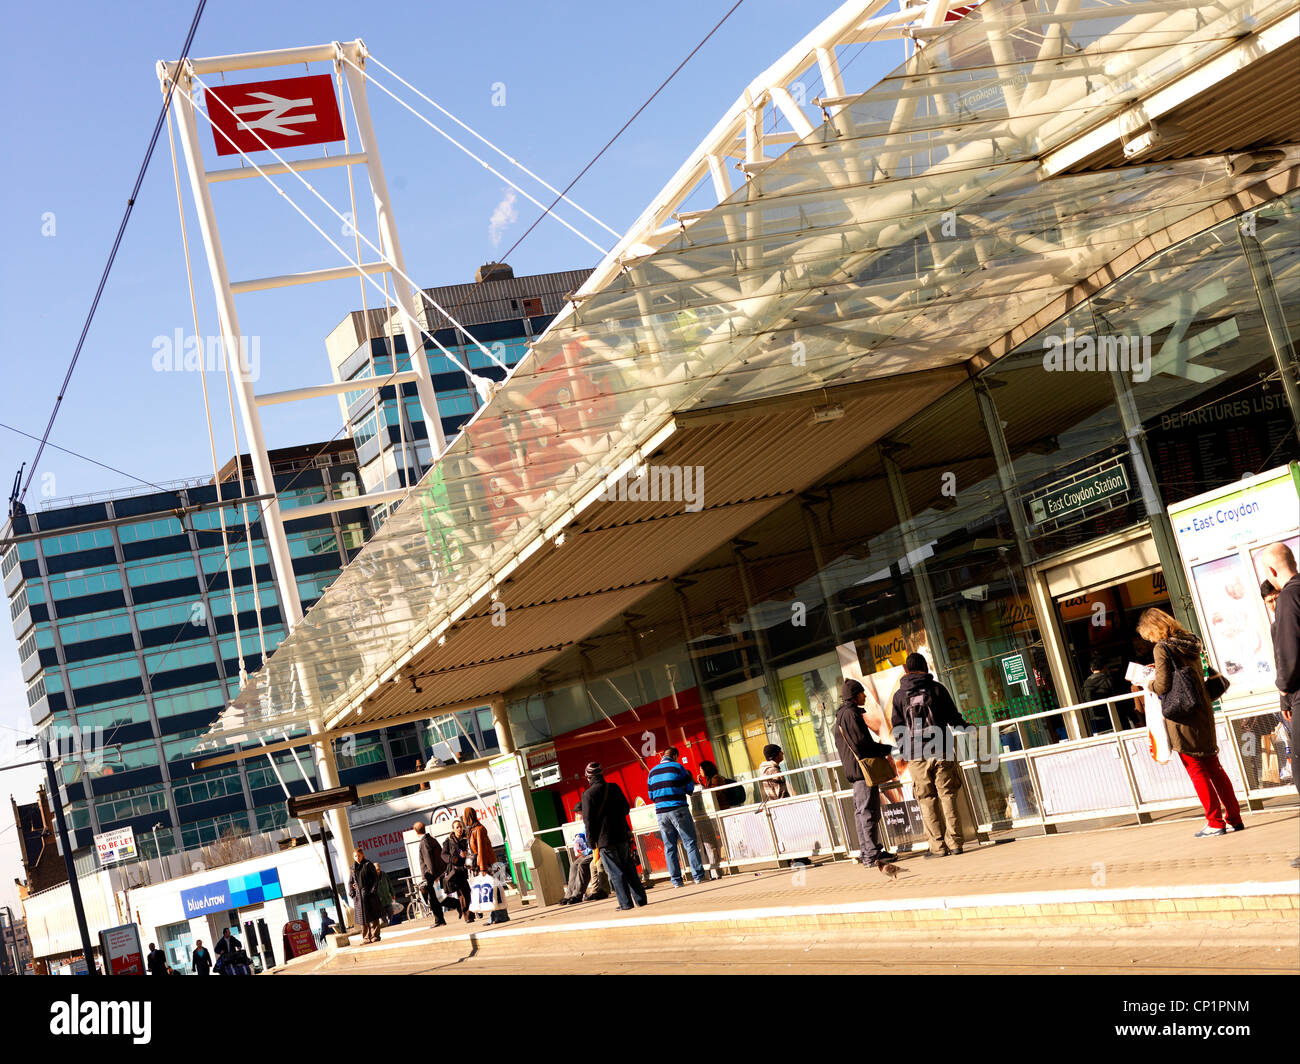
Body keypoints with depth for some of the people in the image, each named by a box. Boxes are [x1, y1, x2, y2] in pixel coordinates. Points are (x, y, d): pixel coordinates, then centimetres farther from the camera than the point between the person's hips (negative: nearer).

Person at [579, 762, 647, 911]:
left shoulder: (588, 794, -11)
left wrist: (592, 840, -4)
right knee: (629, 868, 13)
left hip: (604, 840, -5)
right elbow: (626, 809, 12)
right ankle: (640, 898, 14)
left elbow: (588, 819, -12)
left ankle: (626, 903, -3)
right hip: (621, 836, 5)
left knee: (615, 872, 0)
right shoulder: (614, 788, 3)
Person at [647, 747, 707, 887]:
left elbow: (651, 796, 15)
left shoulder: (652, 772, 12)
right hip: (678, 810, -4)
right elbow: (690, 789, 1)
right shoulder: (677, 767, -2)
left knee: (669, 847, 7)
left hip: (661, 812, 4)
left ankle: (676, 880, 5)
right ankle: (698, 875, -3)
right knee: (690, 843, 0)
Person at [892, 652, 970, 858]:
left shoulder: (899, 695, 4)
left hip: (916, 756, 0)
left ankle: (937, 846, 0)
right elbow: (953, 717, 7)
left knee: (927, 801, 2)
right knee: (948, 796, 4)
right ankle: (955, 843, 2)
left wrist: (905, 751, 19)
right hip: (941, 751, 0)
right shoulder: (937, 688, 3)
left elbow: (898, 728, 5)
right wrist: (965, 726, 27)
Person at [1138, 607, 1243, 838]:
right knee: (1213, 767, 13)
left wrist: (1151, 683, 6)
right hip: (1203, 711, 8)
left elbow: (1163, 686, -16)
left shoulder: (1162, 648, -13)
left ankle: (1215, 822, 0)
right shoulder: (1189, 643, 11)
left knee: (1196, 770, 0)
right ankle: (1234, 818, 14)